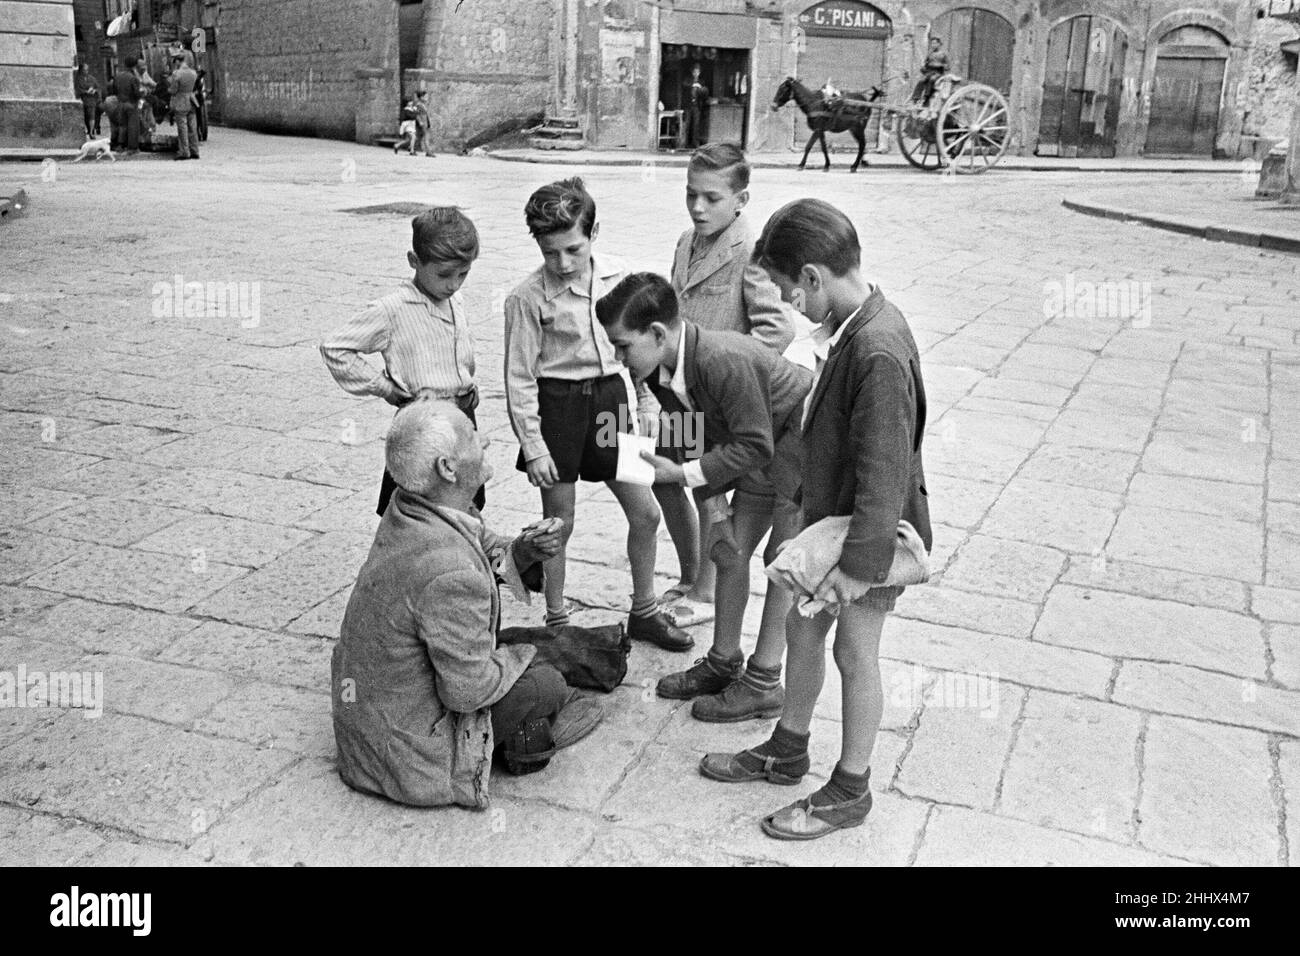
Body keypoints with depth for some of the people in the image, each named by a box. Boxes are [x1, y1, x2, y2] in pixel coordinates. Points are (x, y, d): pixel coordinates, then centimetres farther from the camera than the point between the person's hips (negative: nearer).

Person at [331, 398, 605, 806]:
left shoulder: (406, 508, -6)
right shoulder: (450, 574, -34)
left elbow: (481, 551, 14)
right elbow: (467, 690, -26)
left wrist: (520, 551, -5)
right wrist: (517, 658, -7)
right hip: (409, 749, -9)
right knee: (545, 683, -2)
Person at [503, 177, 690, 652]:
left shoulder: (616, 279, -1)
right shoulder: (528, 298, -13)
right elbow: (520, 377, -9)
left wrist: (646, 403, 12)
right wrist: (532, 445, -11)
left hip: (609, 397, 4)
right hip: (558, 403, -4)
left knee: (645, 511, 7)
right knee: (559, 521, 5)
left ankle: (644, 612, 27)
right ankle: (556, 621, 24)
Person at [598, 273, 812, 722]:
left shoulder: (724, 361, -37)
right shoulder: (661, 370, -10)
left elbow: (754, 446, -30)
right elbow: (708, 434, 4)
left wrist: (684, 474, -27)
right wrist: (715, 499, -1)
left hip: (802, 444, -8)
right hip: (761, 444, 8)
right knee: (730, 550, 9)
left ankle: (763, 684, 8)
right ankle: (723, 663, 23)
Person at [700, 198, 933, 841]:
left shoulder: (880, 353, -30)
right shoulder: (845, 329, 0)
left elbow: (883, 473, -28)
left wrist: (859, 563, -24)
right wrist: (821, 533, 17)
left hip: (870, 530, -9)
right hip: (828, 514, 9)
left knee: (854, 653, 7)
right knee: (803, 628, 20)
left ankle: (850, 791, 27)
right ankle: (787, 752, 41)